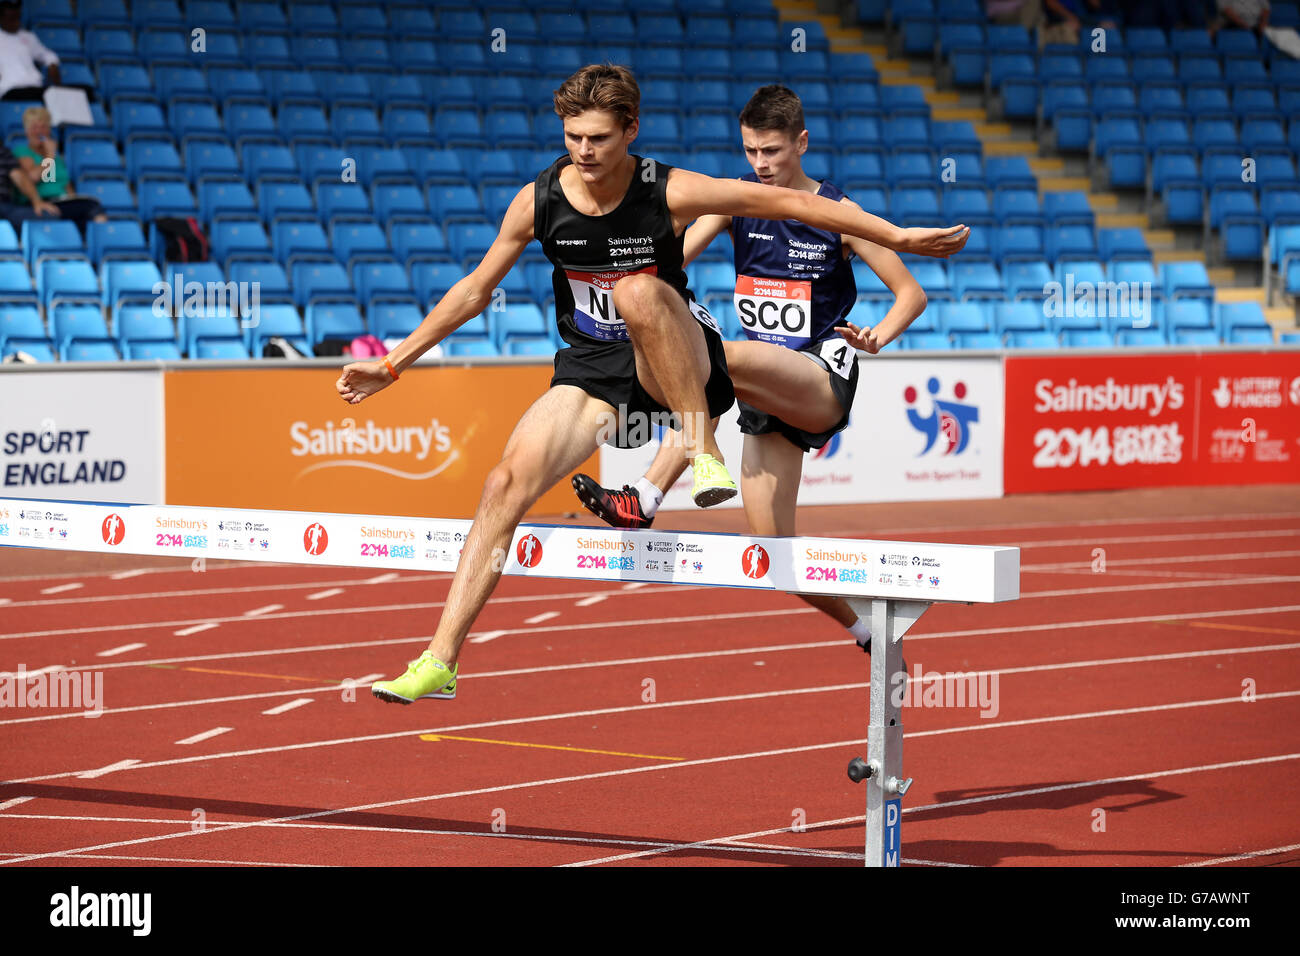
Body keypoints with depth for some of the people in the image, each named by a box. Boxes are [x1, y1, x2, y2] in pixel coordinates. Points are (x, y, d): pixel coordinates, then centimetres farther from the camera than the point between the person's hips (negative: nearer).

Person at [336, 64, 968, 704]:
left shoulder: (671, 194, -17)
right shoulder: (538, 202, -7)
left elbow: (788, 202, -11)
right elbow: (475, 290, 7)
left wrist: (899, 237, -12)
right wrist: (392, 364, 7)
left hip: (678, 361, -3)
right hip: (594, 368, 3)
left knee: (638, 292, -37)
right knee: (507, 481, -16)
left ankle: (702, 452, -27)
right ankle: (439, 663, -15)